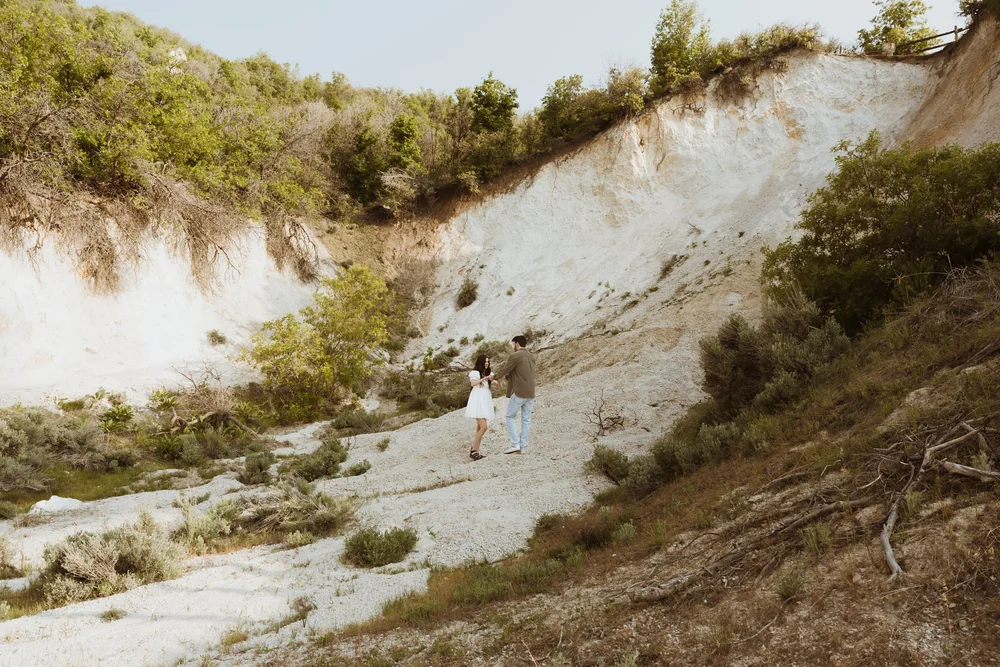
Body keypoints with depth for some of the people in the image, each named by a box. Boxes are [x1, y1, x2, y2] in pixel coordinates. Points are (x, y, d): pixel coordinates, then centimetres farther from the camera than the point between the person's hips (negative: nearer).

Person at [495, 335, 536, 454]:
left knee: (510, 417, 5)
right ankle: (523, 447, 8)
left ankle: (515, 444, -4)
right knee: (526, 420, 8)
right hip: (530, 393, 7)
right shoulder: (531, 356, 12)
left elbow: (504, 371, -6)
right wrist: (507, 376, 23)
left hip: (518, 393, -6)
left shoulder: (515, 356, -10)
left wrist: (499, 375, 16)